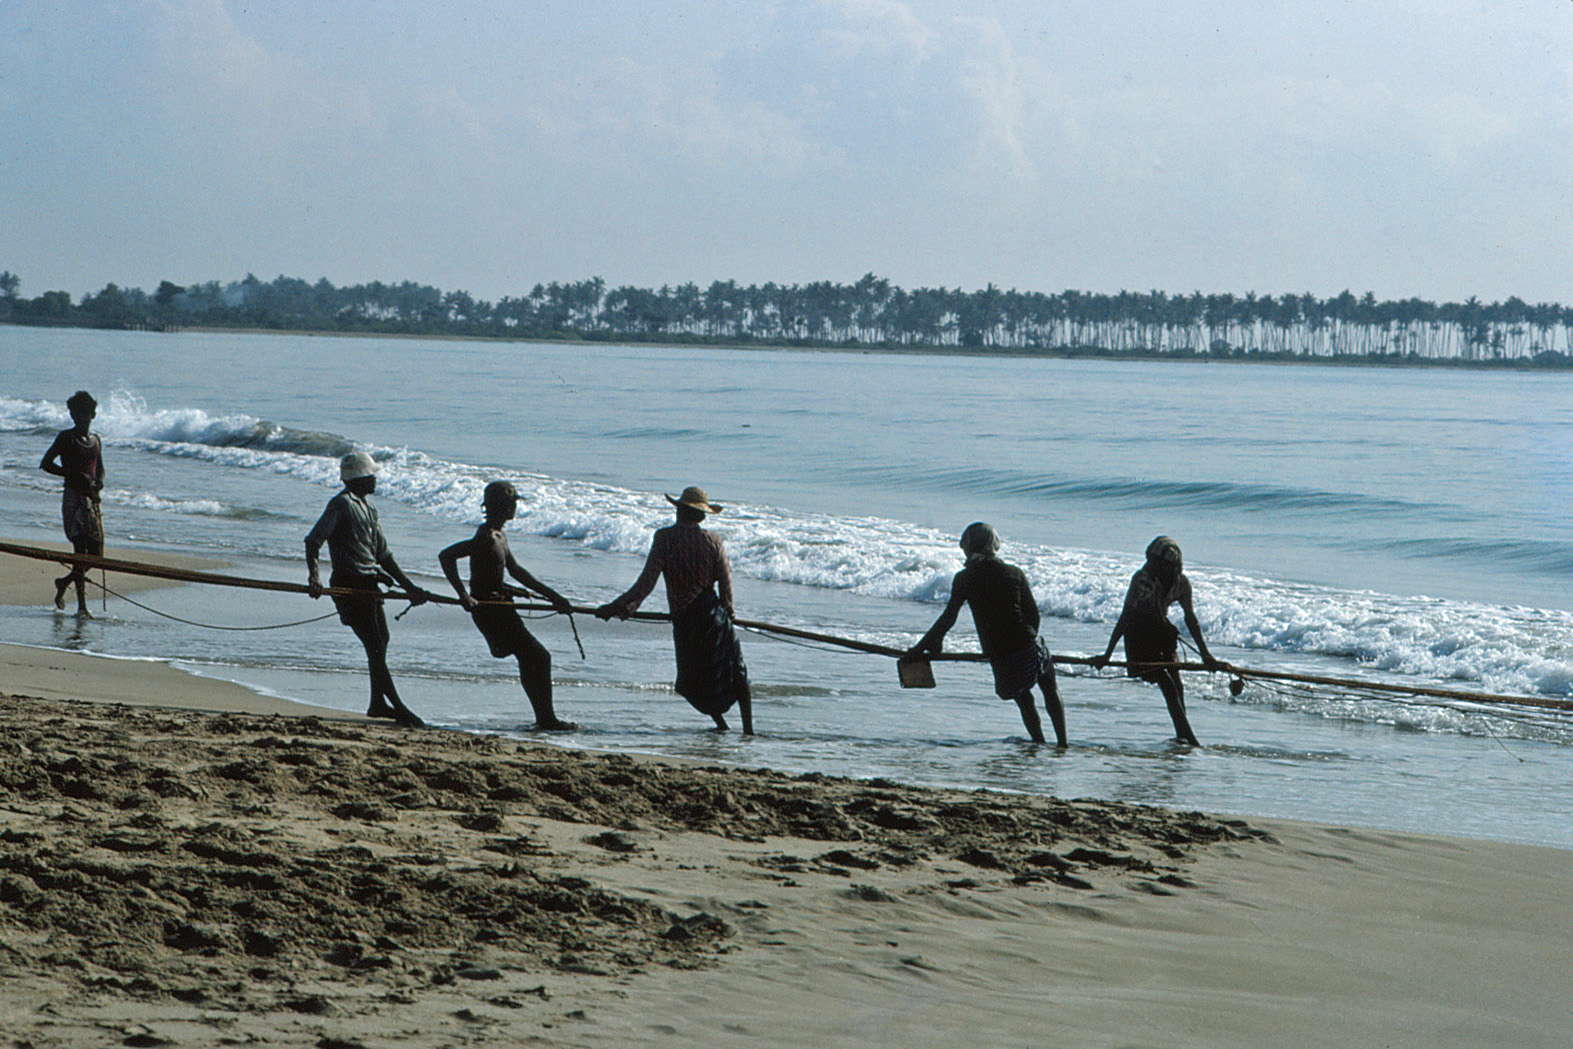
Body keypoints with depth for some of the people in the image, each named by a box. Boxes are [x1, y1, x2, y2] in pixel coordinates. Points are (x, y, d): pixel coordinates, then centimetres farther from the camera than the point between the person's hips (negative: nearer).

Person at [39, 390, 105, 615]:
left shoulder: (95, 440, 14)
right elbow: (45, 464, -6)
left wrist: (99, 482, 2)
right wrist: (75, 475, -15)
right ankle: (82, 605, -11)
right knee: (80, 550, -13)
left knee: (96, 554, 4)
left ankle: (64, 582, 29)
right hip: (73, 497, -6)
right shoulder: (66, 438, -2)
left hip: (92, 498, 6)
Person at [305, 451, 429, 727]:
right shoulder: (341, 504, -9)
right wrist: (313, 576, -31)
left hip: (369, 585, 10)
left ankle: (378, 704, 29)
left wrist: (409, 587, 19)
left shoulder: (368, 508, 19)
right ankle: (398, 707, -11)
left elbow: (383, 555, 23)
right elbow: (313, 540, -16)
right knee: (375, 645, -10)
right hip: (350, 585, -10)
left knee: (381, 640, 18)